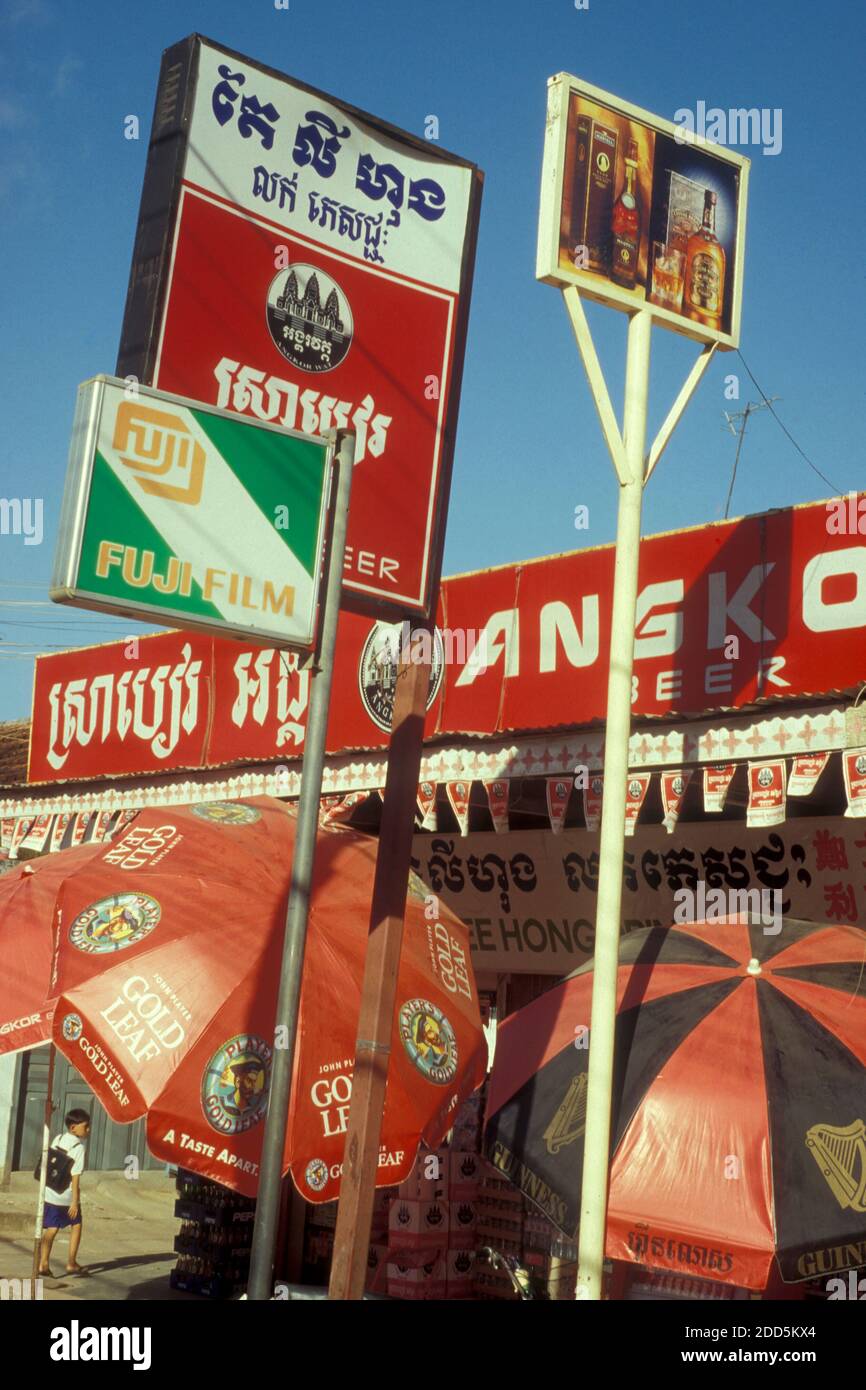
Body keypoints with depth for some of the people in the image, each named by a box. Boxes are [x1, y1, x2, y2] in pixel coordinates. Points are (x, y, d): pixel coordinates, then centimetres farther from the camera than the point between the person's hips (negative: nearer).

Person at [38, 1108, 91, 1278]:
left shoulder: (58, 1139, 6)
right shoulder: (78, 1147, -14)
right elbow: (75, 1176, -17)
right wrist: (75, 1201, -17)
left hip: (50, 1192, 5)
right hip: (67, 1194, -5)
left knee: (51, 1228, 8)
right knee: (76, 1225, 14)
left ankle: (43, 1263, -3)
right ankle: (71, 1263, 15)